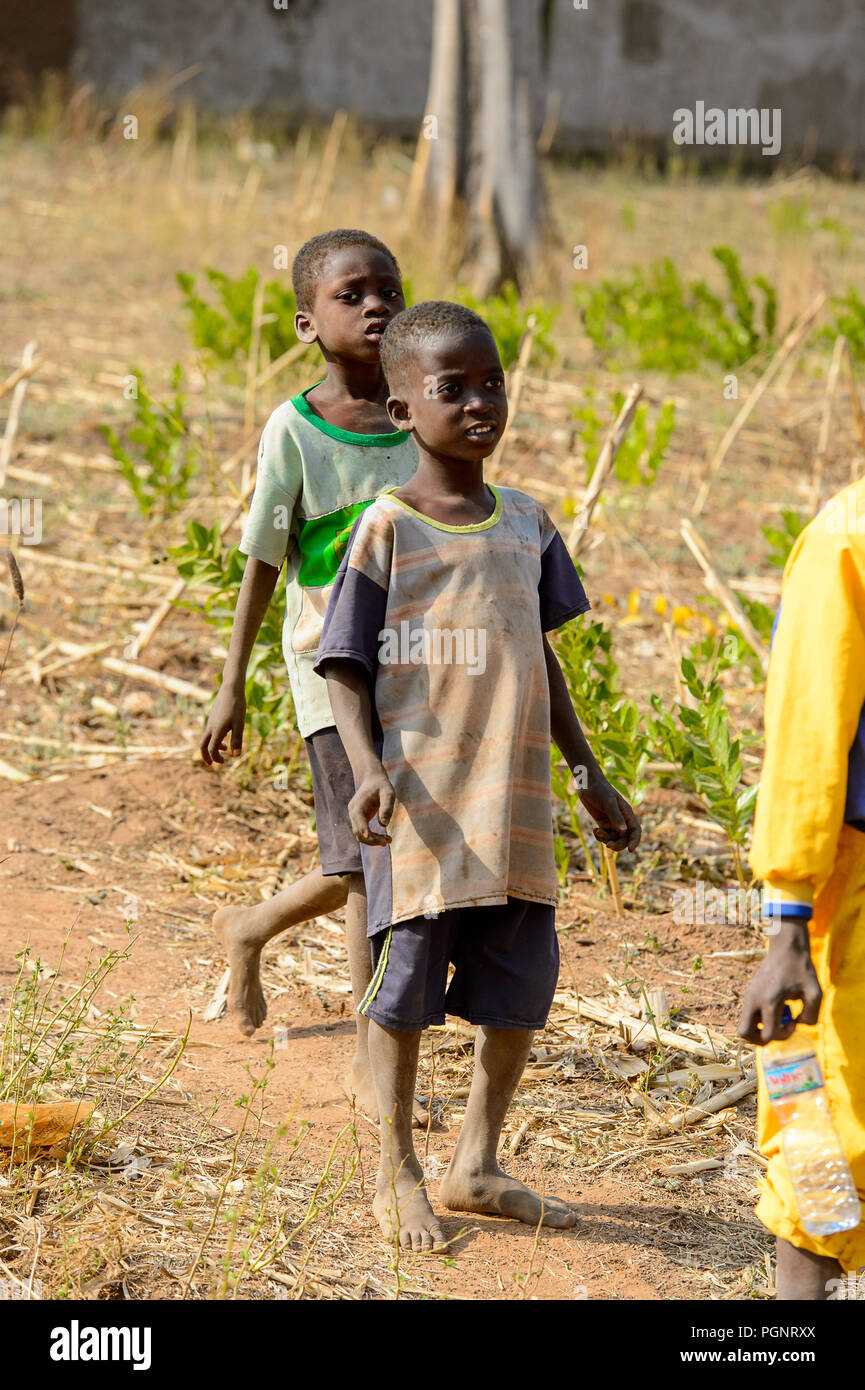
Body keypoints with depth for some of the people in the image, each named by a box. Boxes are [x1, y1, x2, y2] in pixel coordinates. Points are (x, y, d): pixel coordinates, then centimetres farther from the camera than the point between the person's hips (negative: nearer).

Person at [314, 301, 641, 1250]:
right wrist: (369, 769, -22)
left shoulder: (527, 525, 10)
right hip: (421, 797, -5)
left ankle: (476, 1165, 23)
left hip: (513, 797, 5)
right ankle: (397, 1173, 16)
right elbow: (345, 668, -7)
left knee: (524, 978, 8)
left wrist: (588, 774, 18)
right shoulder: (387, 530, -7)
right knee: (408, 975, 1)